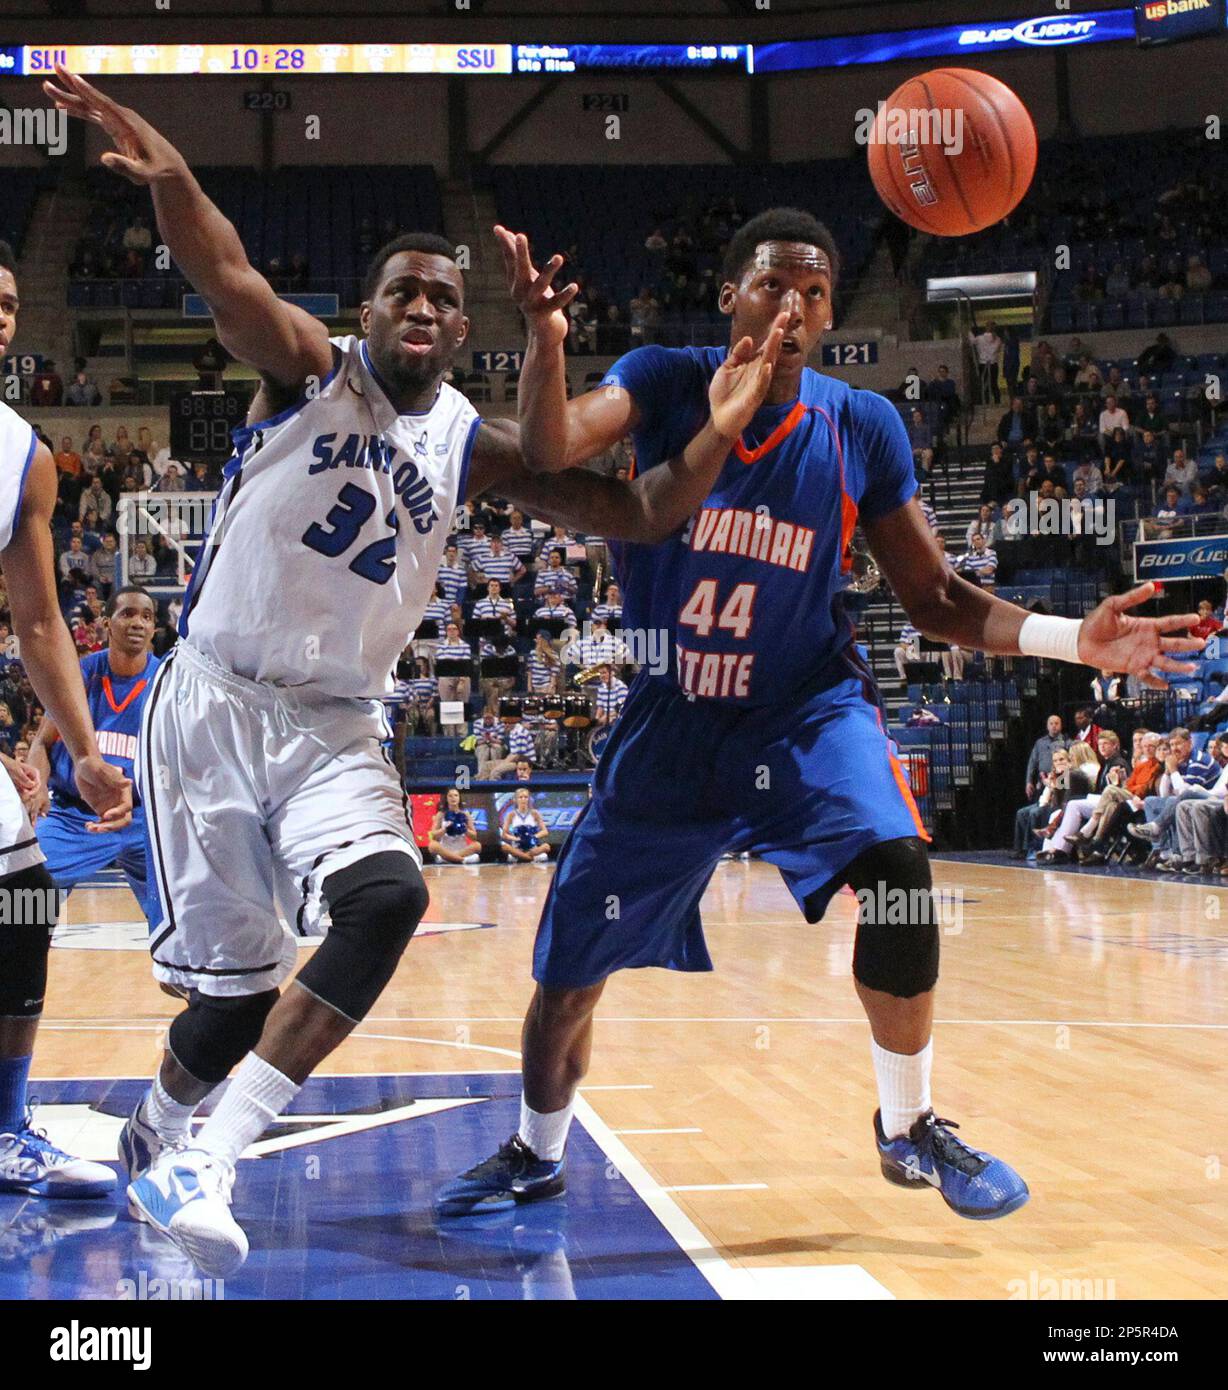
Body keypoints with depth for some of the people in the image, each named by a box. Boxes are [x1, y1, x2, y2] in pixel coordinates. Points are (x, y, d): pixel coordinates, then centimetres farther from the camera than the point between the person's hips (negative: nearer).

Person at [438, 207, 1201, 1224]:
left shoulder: (863, 427, -5)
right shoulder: (666, 381, -7)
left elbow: (936, 599, -1)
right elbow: (550, 452, -25)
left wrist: (1074, 639, -17)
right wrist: (546, 340, -46)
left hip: (807, 707, 0)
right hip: (669, 719, 1)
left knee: (894, 864, -29)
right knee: (569, 969, 5)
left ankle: (909, 1128, -8)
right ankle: (536, 1155, 34)